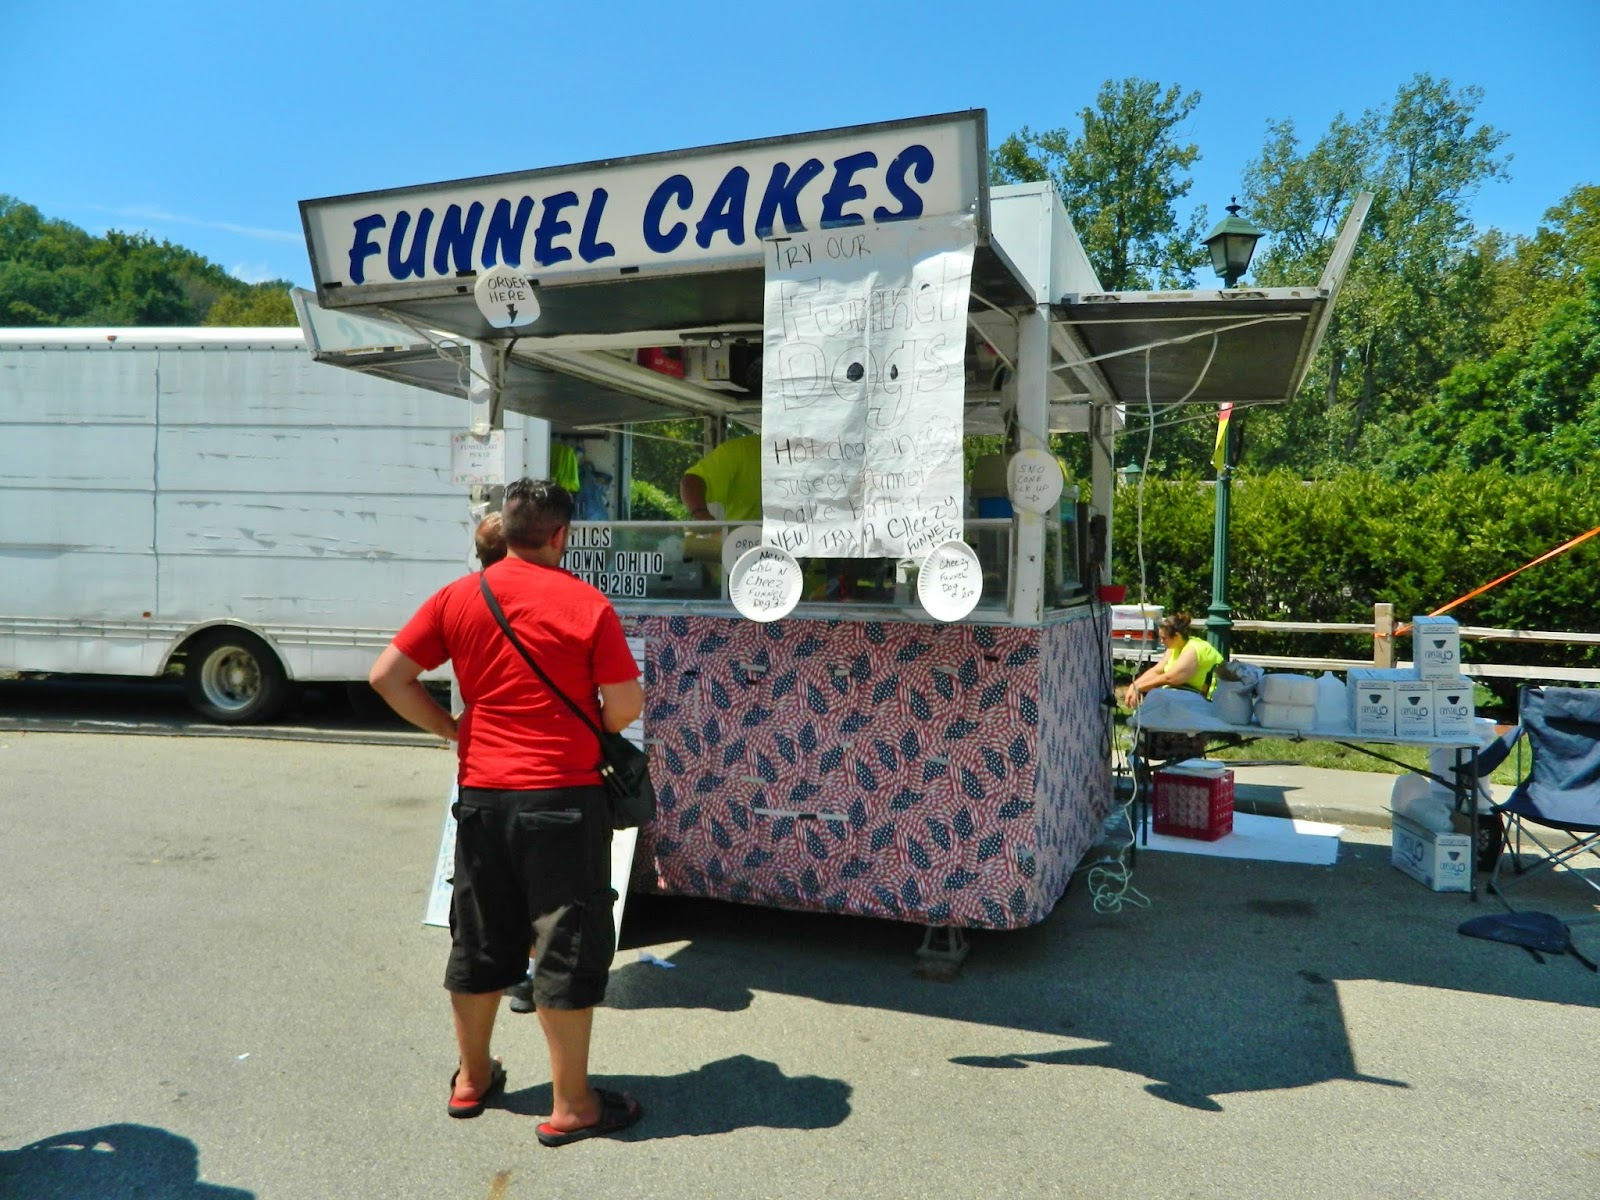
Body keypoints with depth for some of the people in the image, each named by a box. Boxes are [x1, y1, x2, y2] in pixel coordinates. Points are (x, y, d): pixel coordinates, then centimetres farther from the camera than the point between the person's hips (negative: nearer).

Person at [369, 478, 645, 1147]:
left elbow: (387, 676, 0)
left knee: (478, 940, 19)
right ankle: (571, 1106, 15)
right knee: (568, 947, 6)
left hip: (481, 793, 5)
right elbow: (625, 708, -10)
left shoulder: (457, 598, 1)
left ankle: (473, 1079, 36)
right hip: (563, 798, -4)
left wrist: (450, 729, 9)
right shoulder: (588, 606, -10)